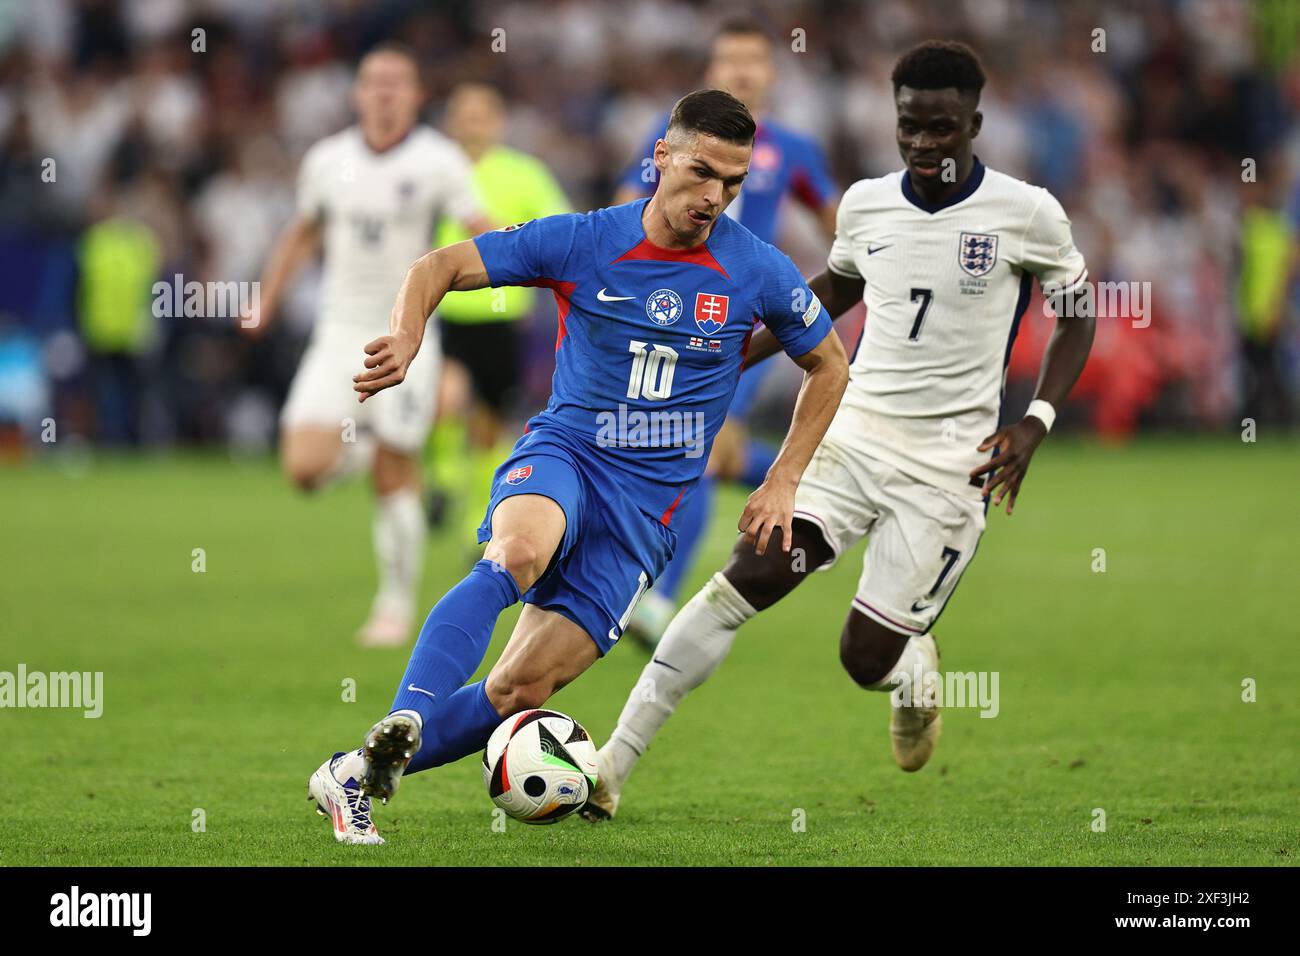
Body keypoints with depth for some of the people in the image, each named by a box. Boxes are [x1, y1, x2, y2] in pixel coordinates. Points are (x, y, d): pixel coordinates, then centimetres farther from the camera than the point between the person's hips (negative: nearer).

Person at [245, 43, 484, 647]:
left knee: (395, 479, -1)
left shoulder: (439, 162, -6)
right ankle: (363, 448, 25)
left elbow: (480, 233, -10)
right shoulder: (326, 161, 5)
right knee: (304, 467, -10)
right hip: (339, 332, 3)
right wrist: (265, 304, 17)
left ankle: (397, 607, 15)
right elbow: (303, 235, 20)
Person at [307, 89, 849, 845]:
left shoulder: (759, 273, -1)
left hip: (650, 501, 2)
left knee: (522, 690, -10)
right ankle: (404, 724, -50)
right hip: (563, 451, -2)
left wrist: (783, 483, 9)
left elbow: (829, 368, 15)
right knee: (517, 555, -39)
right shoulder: (583, 242, -4)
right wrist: (407, 339, -22)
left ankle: (357, 777, 0)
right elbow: (440, 268, -1)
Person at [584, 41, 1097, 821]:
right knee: (755, 573, -19)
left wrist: (1036, 423, -6)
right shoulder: (866, 205, 4)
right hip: (853, 431, 3)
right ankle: (612, 765, -19)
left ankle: (916, 670, 34)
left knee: (866, 659, -7)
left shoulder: (1026, 215, -7)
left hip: (949, 463, -3)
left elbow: (1079, 311, 6)